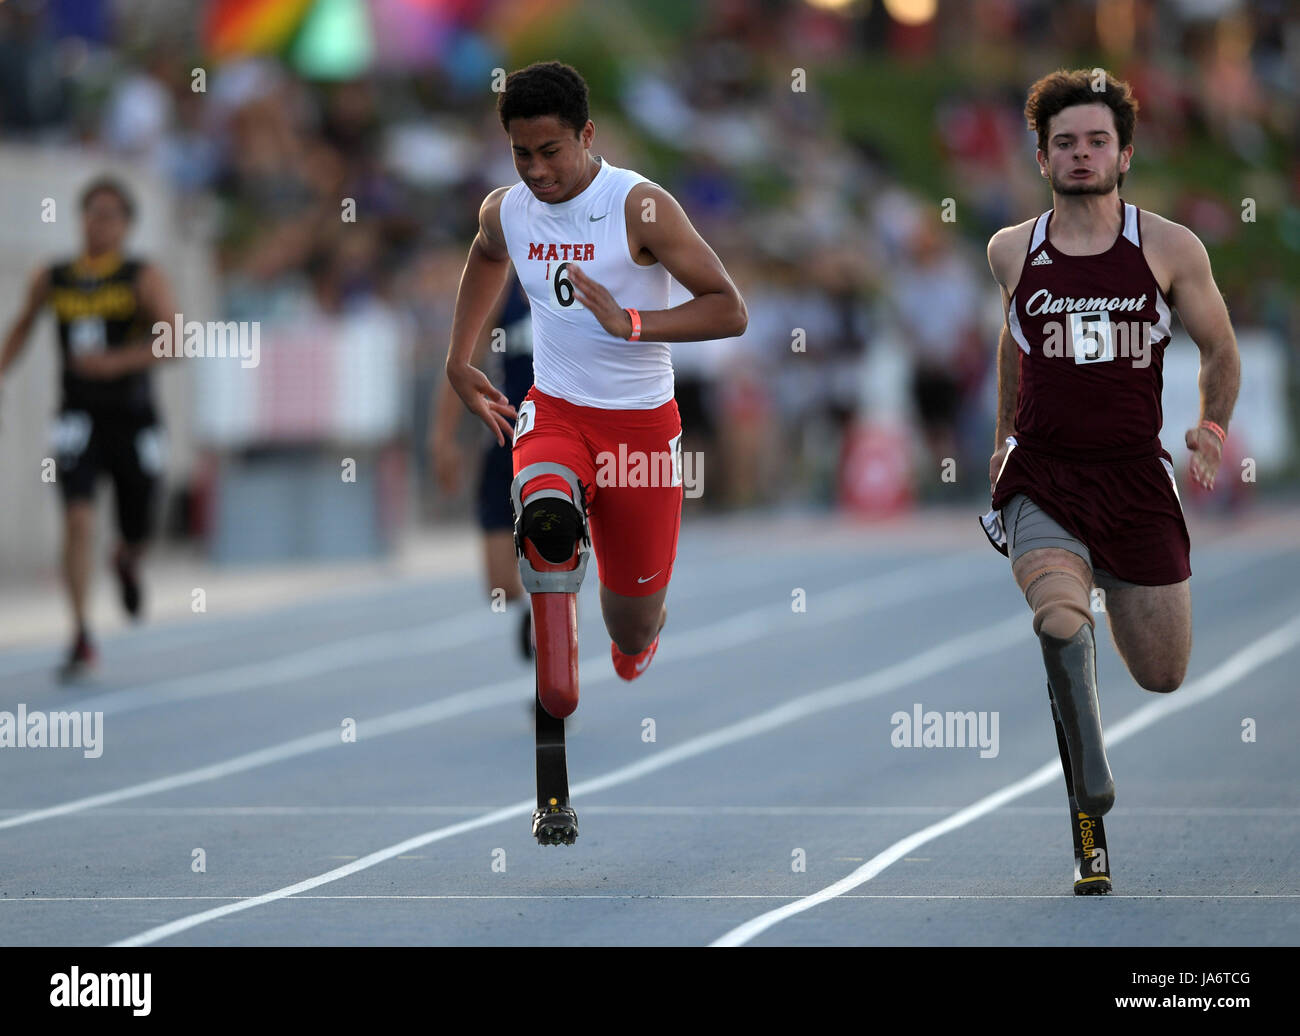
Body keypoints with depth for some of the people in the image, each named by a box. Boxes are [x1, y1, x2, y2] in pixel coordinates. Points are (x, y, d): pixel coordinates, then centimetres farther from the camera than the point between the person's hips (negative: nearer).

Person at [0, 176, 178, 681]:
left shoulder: (144, 278, -6)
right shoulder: (52, 280, 3)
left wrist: (116, 361, -30)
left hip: (134, 422, 0)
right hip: (80, 421, 0)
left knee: (137, 534, 11)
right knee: (79, 520, -20)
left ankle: (126, 562, 52)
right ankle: (82, 641, -17)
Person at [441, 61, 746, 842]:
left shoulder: (641, 208, -15)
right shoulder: (505, 211, 0)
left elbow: (730, 311, -18)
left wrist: (630, 322, -30)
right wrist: (459, 359, 19)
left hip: (641, 422, -2)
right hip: (553, 412, 2)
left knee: (635, 627, 6)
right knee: (547, 520, -34)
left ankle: (637, 641, 53)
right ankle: (553, 784, -36)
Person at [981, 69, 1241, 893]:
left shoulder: (1169, 249, -2)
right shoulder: (1013, 252, 3)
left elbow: (1220, 350, 11)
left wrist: (1214, 431, -1)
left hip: (1136, 478, 1)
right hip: (1044, 479, -1)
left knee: (1164, 674, 10)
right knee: (1063, 625, -29)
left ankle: (1109, 586, 48)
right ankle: (1091, 823, -19)